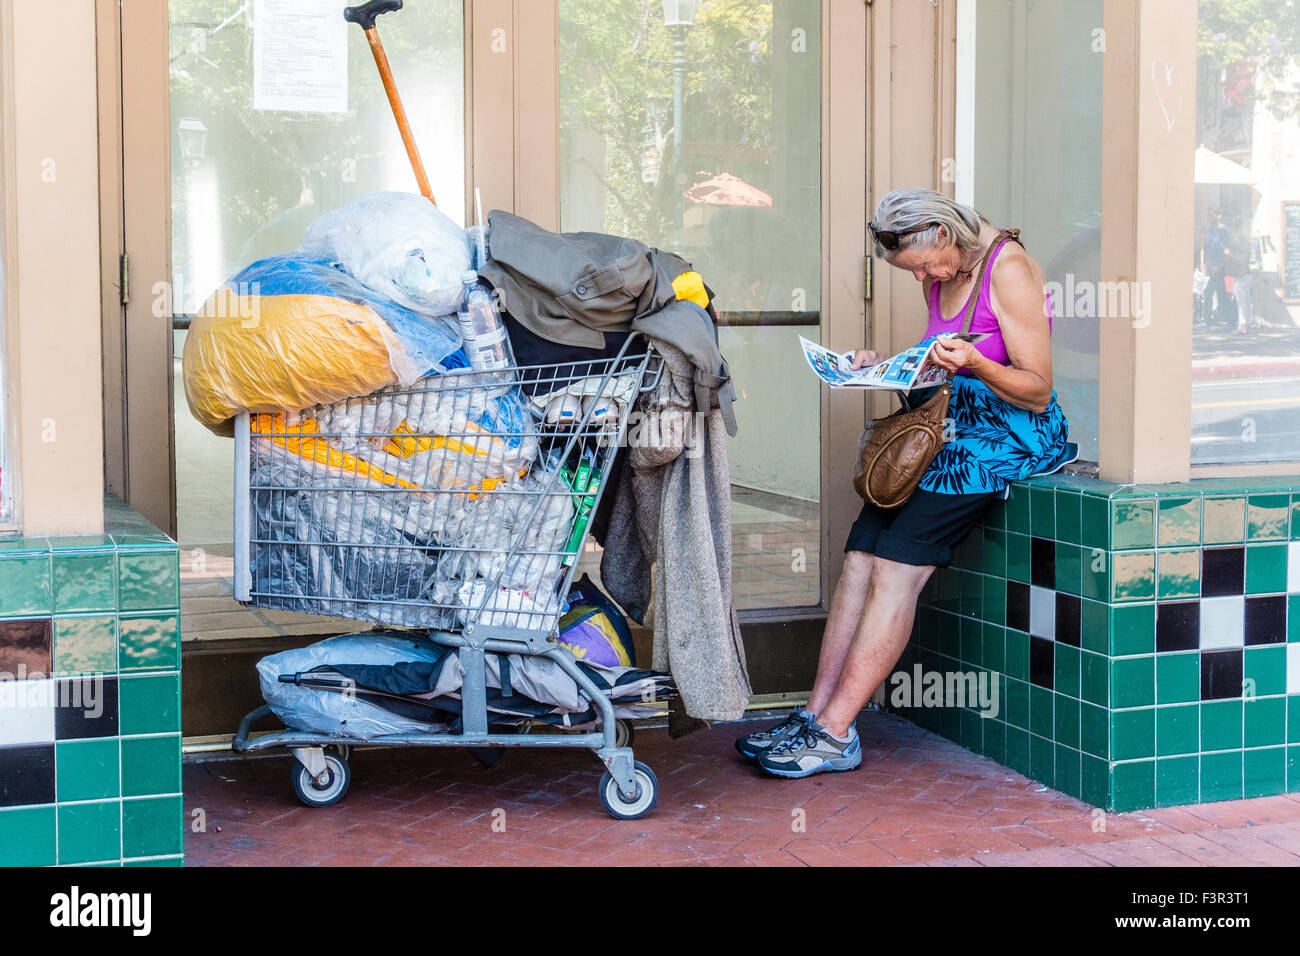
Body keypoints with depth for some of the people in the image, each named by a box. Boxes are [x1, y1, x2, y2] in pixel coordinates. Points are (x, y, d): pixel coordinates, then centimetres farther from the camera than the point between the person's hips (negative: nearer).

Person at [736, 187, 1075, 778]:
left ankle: (835, 732, -17)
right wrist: (885, 365, 5)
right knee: (861, 556, -10)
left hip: (1010, 436, -8)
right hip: (952, 429, 8)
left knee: (896, 564, -19)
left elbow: (1037, 390, -14)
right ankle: (817, 714, -10)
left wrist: (974, 365, -31)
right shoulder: (940, 275, 11)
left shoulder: (1009, 269, -13)